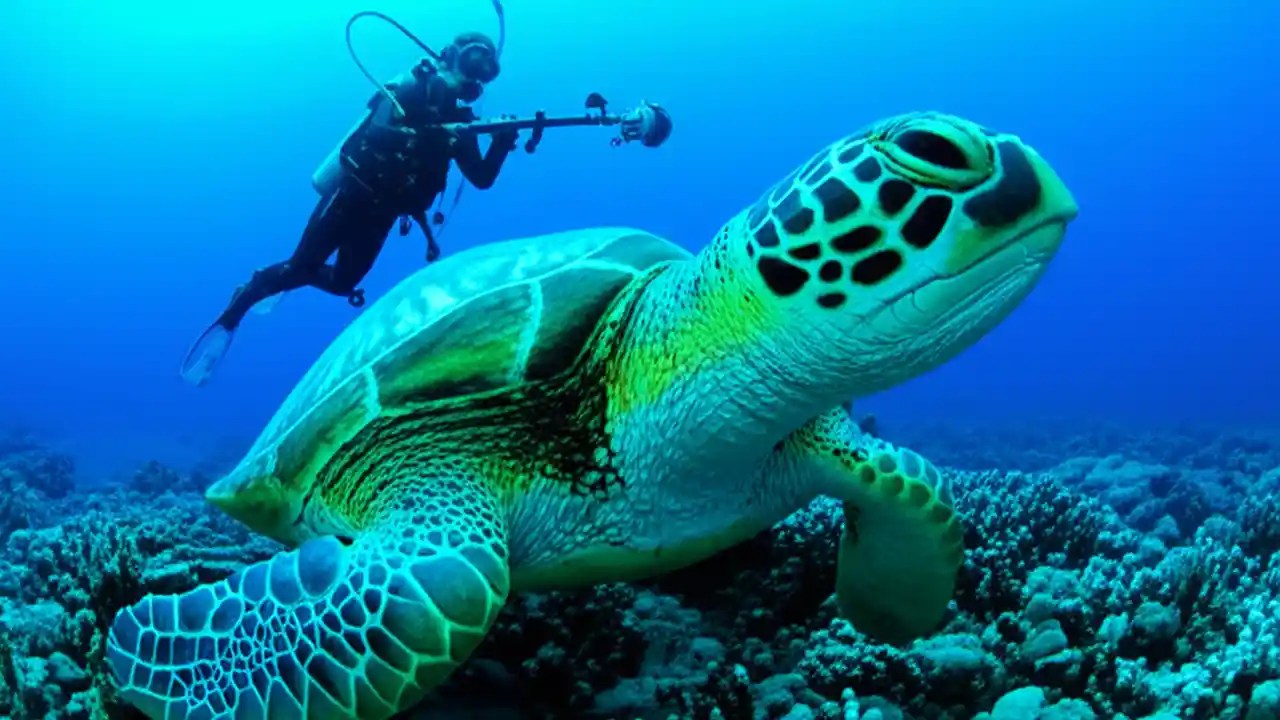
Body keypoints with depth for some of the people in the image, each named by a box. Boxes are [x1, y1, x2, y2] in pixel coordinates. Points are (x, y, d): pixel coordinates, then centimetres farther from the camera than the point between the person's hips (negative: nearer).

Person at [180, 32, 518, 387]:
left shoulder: (458, 121, 6)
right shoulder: (412, 91, -9)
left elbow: (483, 178, 1)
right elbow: (376, 129, -25)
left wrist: (502, 143, -16)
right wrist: (431, 135, -35)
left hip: (381, 214, 6)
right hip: (351, 195, -6)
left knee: (341, 284, 10)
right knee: (301, 267, -9)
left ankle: (274, 280, 40)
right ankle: (233, 312, 13)